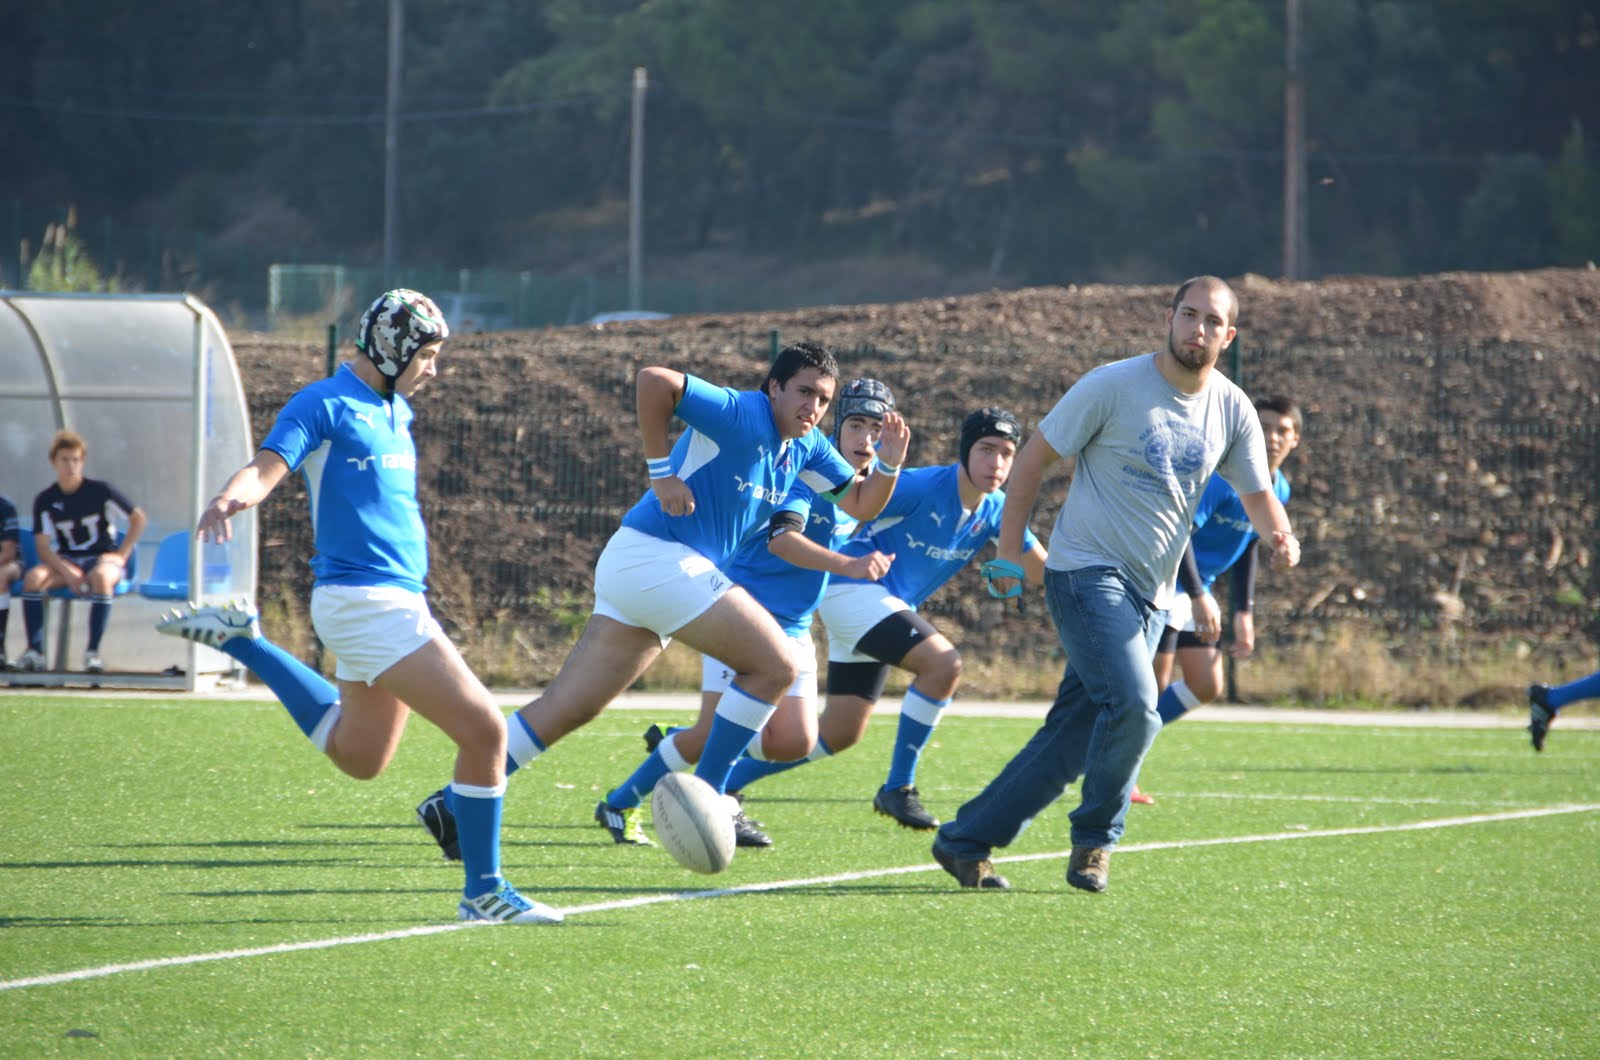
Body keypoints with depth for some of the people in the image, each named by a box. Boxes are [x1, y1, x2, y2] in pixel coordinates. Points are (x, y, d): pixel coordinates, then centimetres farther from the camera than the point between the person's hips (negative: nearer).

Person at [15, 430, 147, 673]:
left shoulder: (100, 491, -5)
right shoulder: (45, 500, 0)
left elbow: (138, 518, 2)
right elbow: (43, 547, -5)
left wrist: (122, 555, -6)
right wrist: (67, 572, -21)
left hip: (102, 557, -2)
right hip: (66, 561, 3)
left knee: (101, 577, -39)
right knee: (33, 577, -28)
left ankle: (93, 651, -35)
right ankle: (34, 650, -27)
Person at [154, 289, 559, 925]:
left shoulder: (395, 412, 16)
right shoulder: (325, 406, -9)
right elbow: (267, 467, -21)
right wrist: (232, 498, -39)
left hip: (398, 599, 10)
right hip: (365, 602, -10)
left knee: (358, 757, 24)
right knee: (483, 730, -13)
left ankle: (238, 640, 32)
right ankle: (483, 891, -3)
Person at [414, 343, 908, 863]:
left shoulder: (804, 448, 13)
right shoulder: (742, 416, -14)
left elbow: (861, 504, 18)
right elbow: (654, 382, -23)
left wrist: (888, 462, -2)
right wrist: (661, 471, -19)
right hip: (654, 555, -9)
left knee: (568, 707, 5)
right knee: (776, 664, -8)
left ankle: (454, 805, 2)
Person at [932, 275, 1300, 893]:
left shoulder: (1233, 411, 5)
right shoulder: (1113, 386, -10)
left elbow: (1257, 495, 10)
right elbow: (1036, 457, -3)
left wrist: (1280, 536, -14)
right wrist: (1009, 552, -3)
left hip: (1149, 597, 6)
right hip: (1087, 571, -6)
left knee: (1075, 737, 2)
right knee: (1133, 704, -23)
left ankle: (965, 842, 11)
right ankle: (1095, 840, -2)